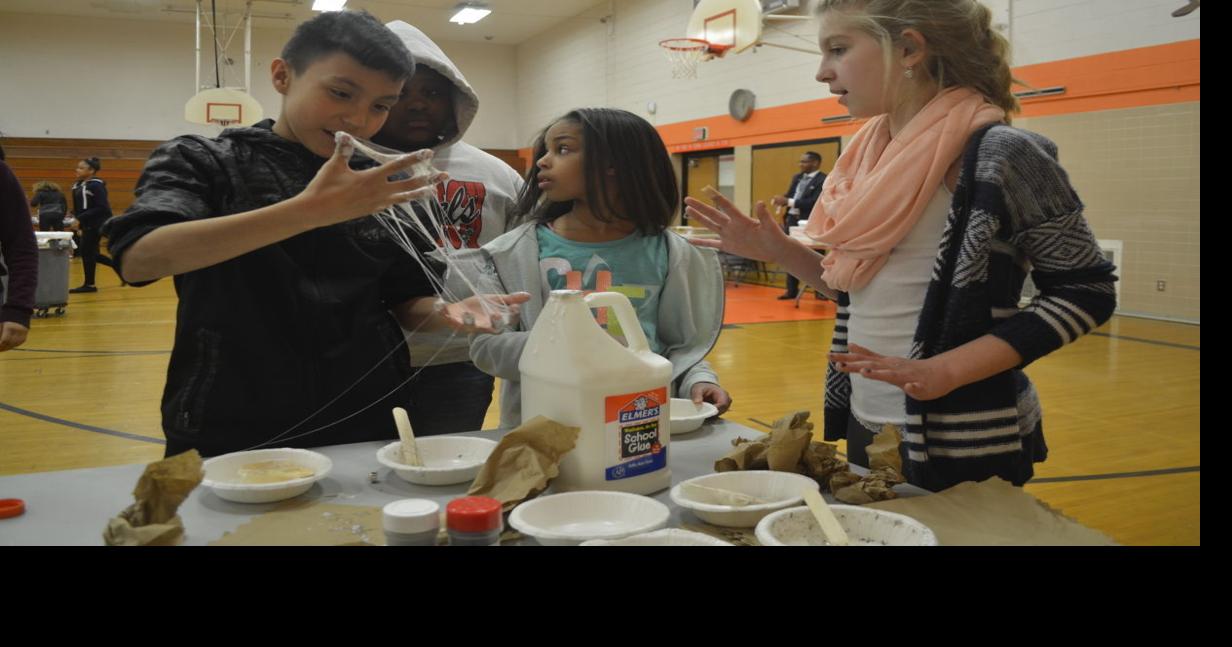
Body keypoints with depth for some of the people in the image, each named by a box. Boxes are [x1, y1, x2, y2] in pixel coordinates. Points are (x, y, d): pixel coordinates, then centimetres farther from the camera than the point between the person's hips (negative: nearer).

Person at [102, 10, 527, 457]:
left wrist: (447, 313, -14)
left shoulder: (389, 185, 5)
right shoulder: (202, 162, -5)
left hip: (367, 435, 3)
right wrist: (311, 209, -32)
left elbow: (405, 301, 10)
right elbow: (137, 259, -23)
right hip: (231, 441, -3)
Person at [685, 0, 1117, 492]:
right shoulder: (871, 155, 5)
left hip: (957, 446, -7)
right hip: (865, 427, 7)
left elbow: (1087, 292, -13)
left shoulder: (997, 155, -16)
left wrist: (945, 371, -23)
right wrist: (777, 250, -1)